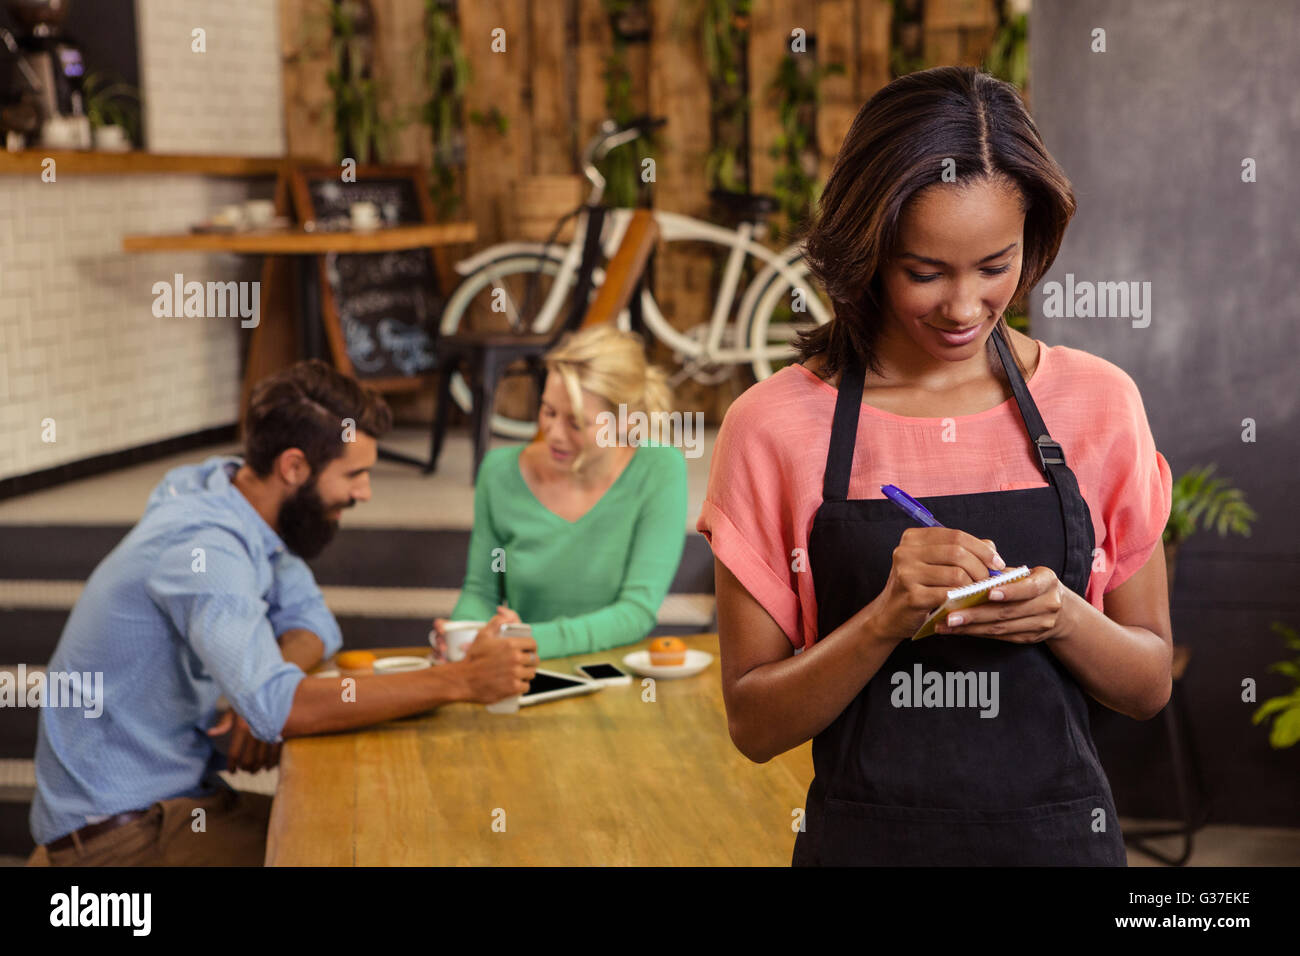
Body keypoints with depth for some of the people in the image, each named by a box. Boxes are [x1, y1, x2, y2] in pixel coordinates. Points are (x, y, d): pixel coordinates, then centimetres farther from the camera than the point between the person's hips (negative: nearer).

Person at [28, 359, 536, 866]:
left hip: (178, 790, 8)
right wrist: (461, 680, -34)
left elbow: (310, 616, 9)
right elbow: (277, 708, -36)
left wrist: (266, 695, -14)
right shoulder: (205, 548, -27)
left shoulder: (235, 492, 1)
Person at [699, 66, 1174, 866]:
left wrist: (1062, 617, -16)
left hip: (1059, 831, 2)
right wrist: (889, 618, -21)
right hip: (867, 836, -1)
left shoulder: (1100, 403, -3)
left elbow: (1150, 686, 3)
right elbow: (754, 724, -6)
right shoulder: (773, 428, -9)